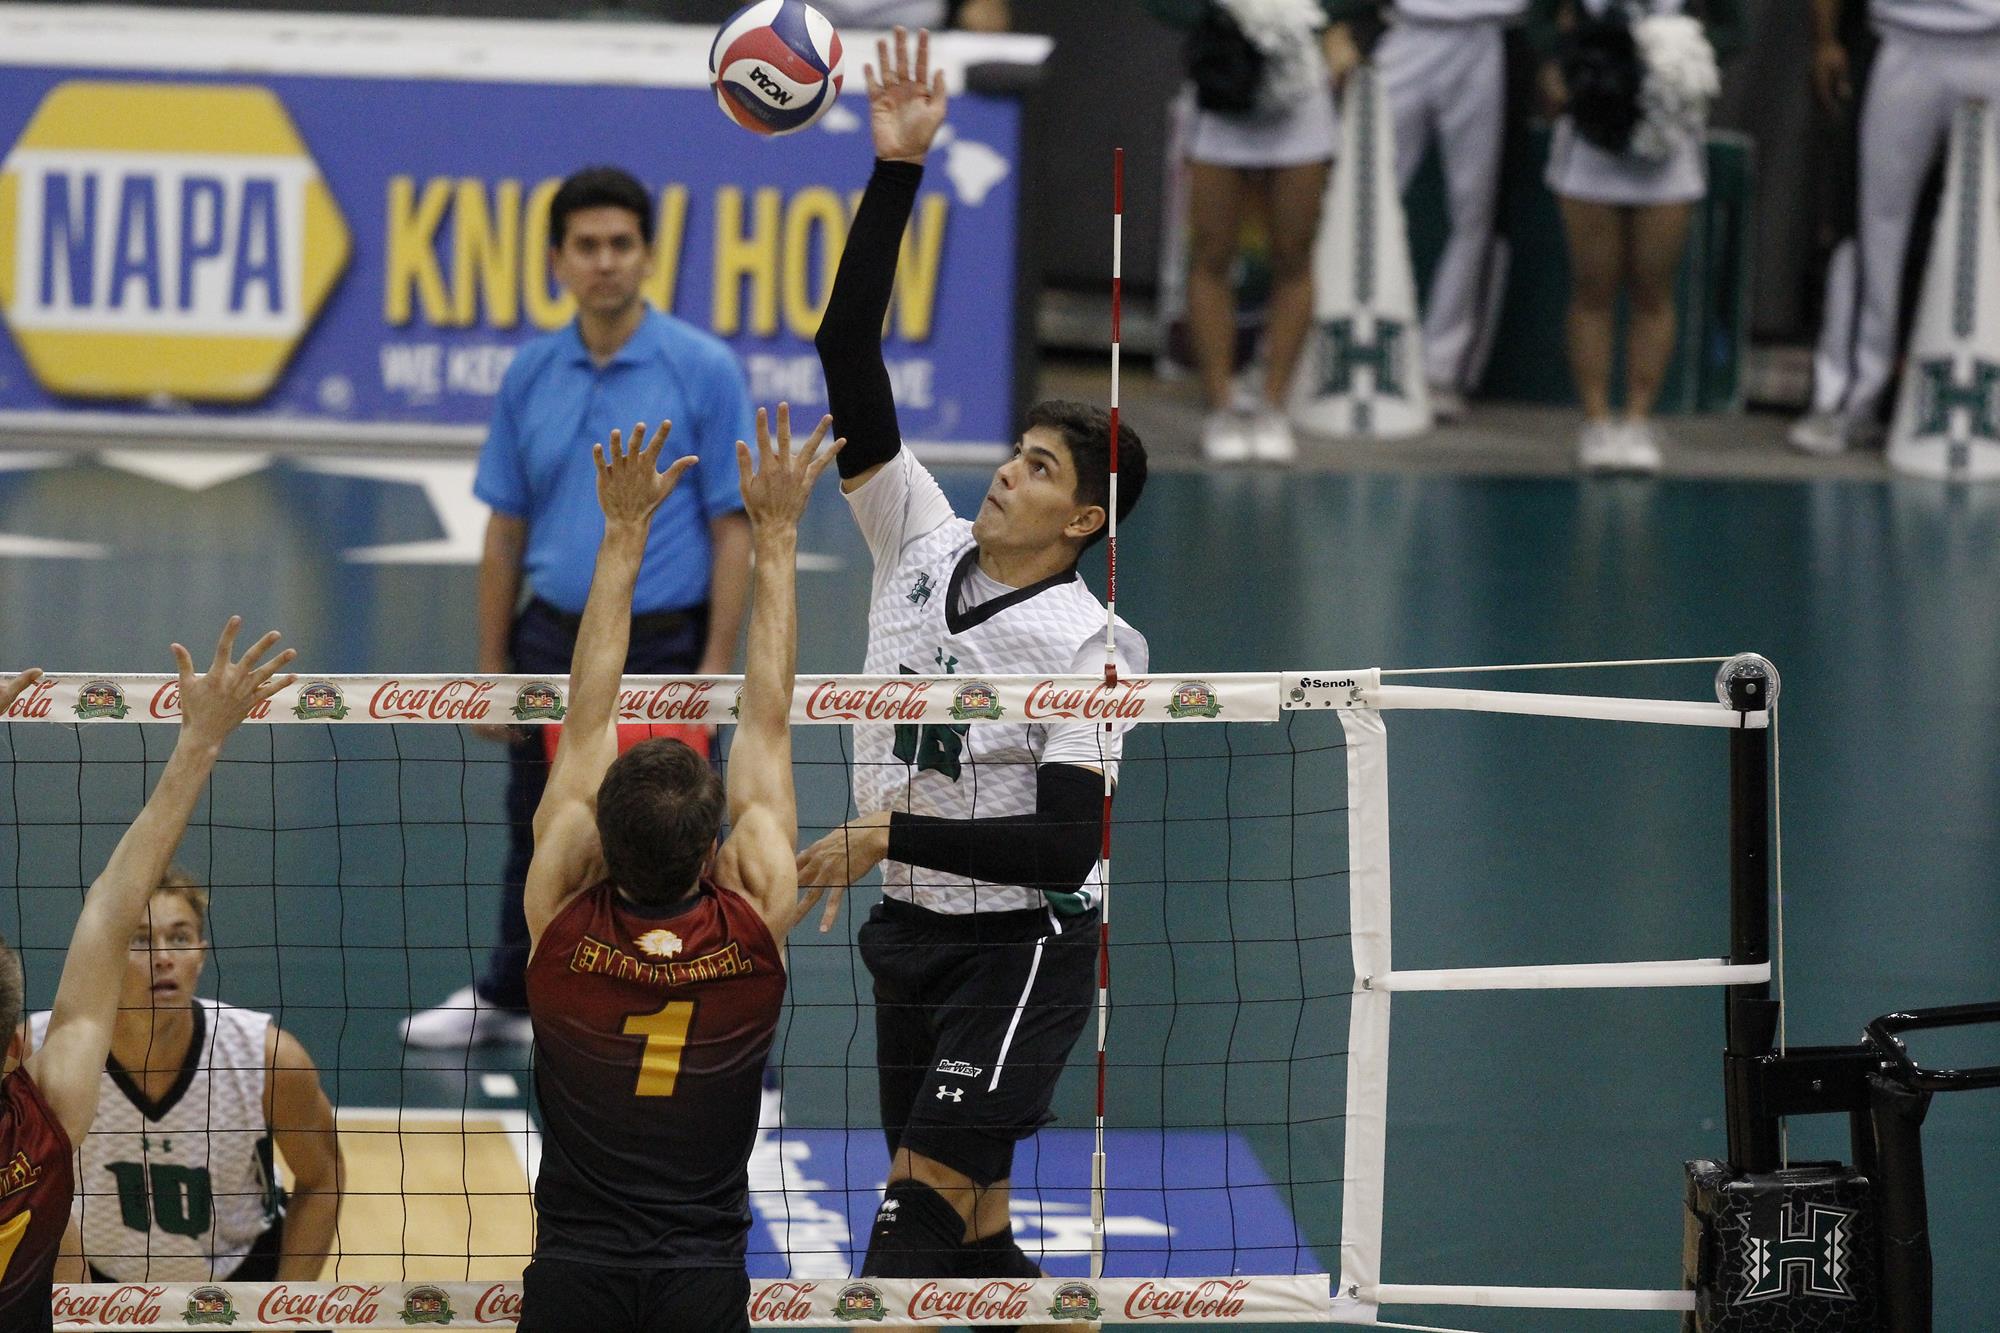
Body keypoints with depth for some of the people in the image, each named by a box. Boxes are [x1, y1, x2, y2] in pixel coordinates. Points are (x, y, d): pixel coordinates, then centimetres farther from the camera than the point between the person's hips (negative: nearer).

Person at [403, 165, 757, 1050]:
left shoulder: (702, 370, -8)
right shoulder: (530, 376, 5)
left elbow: (732, 526, -8)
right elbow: (506, 529, 10)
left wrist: (716, 665, -14)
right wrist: (491, 666, 7)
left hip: (661, 646, -4)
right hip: (552, 638, 4)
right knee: (537, 832, 17)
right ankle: (506, 999, 35)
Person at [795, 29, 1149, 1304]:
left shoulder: (1087, 646, -14)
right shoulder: (922, 542, 1)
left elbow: (1066, 845, -19)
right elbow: (851, 354, -4)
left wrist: (893, 836, -24)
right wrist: (896, 170, -11)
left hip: (1021, 945, -7)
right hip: (913, 931, 7)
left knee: (921, 1203, -14)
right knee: (969, 1226, 11)